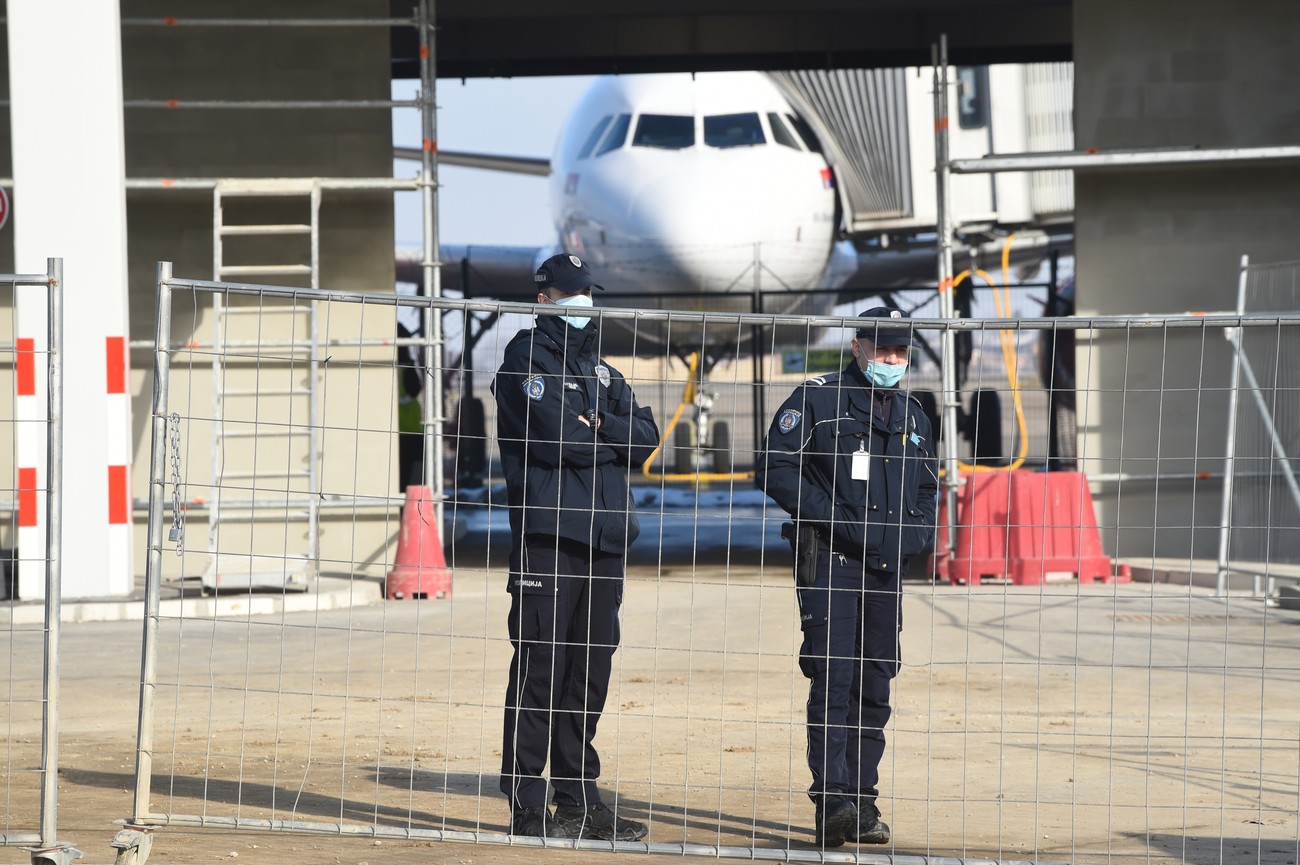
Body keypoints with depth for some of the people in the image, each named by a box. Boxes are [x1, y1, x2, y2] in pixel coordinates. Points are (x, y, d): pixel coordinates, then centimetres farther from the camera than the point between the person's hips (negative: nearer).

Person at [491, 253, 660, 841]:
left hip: (603, 541, 7)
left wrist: (597, 428, -9)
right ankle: (527, 807, -6)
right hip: (546, 537, -7)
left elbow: (645, 437, 8)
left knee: (590, 671, 9)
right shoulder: (528, 358, -1)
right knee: (540, 670, -8)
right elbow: (555, 438, -15)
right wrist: (613, 441, 0)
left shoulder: (602, 371, 22)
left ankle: (578, 802, 15)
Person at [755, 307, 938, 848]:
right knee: (834, 679, -14)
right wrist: (834, 519, -15)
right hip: (829, 560, -6)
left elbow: (926, 490, 25)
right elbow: (775, 469, -8)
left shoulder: (911, 415, 16)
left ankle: (862, 804, 12)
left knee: (874, 687, 7)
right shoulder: (817, 400, -2)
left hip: (886, 567, 6)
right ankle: (832, 803, -19)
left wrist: (912, 535, 4)